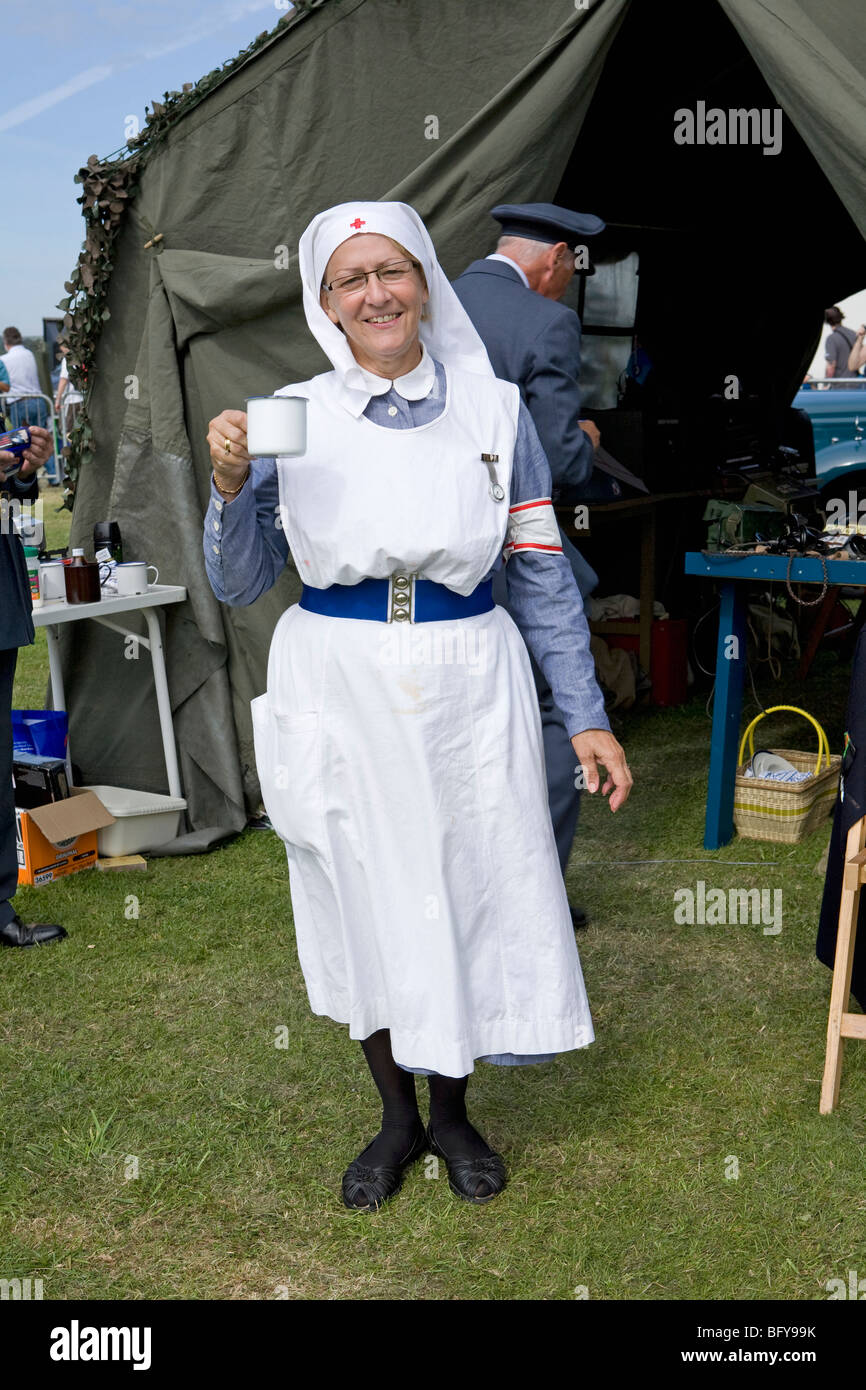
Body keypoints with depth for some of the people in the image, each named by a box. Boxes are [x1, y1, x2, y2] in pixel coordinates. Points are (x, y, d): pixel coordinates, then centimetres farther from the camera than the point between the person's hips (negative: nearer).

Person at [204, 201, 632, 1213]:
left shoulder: (493, 408, 0)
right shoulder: (292, 417, 1)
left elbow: (541, 572, 2)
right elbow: (239, 585, 3)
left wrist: (588, 716, -2)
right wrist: (230, 485, -15)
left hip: (468, 692, 0)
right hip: (340, 696, 1)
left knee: (470, 893, 7)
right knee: (364, 899, 11)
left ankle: (452, 1112, 33)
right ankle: (397, 1116, 33)